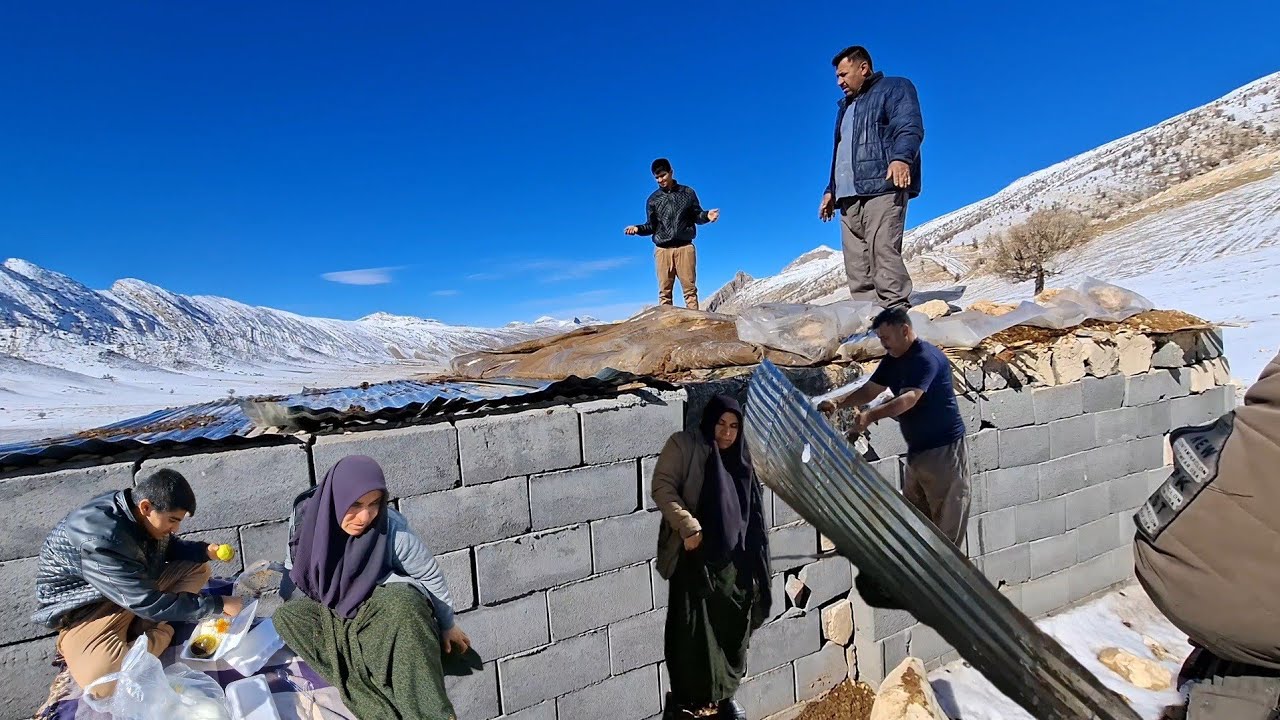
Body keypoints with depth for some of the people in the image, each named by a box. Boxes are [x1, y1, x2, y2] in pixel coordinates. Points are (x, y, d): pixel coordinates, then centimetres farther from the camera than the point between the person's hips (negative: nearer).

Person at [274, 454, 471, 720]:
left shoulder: (393, 531, -28)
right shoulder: (307, 515, -19)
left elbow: (431, 576, -12)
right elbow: (293, 570, 2)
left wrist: (447, 626, -1)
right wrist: (291, 615, 3)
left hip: (386, 604, -4)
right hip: (329, 609, 5)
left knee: (401, 602, -38)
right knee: (285, 617, -25)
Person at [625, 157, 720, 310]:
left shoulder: (688, 193, 10)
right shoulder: (653, 199, 13)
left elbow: (697, 216, 12)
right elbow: (652, 226, 12)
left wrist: (706, 215, -10)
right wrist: (638, 229, -6)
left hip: (685, 247, -1)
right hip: (662, 249, 1)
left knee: (690, 289, -5)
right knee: (664, 291, -2)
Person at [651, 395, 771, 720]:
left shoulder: (740, 459, 16)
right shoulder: (683, 445, -2)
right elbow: (662, 487, -11)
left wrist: (753, 564, 17)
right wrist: (688, 525, -21)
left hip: (733, 561, 6)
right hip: (694, 556, -5)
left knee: (731, 629, 12)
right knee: (692, 629, -3)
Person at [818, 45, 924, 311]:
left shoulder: (894, 88, 10)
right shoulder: (846, 106, 34)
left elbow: (910, 127, -7)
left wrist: (901, 157, -27)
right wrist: (831, 190, 25)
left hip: (883, 188, -7)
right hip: (849, 196, 7)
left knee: (883, 250, -21)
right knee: (856, 260, -4)